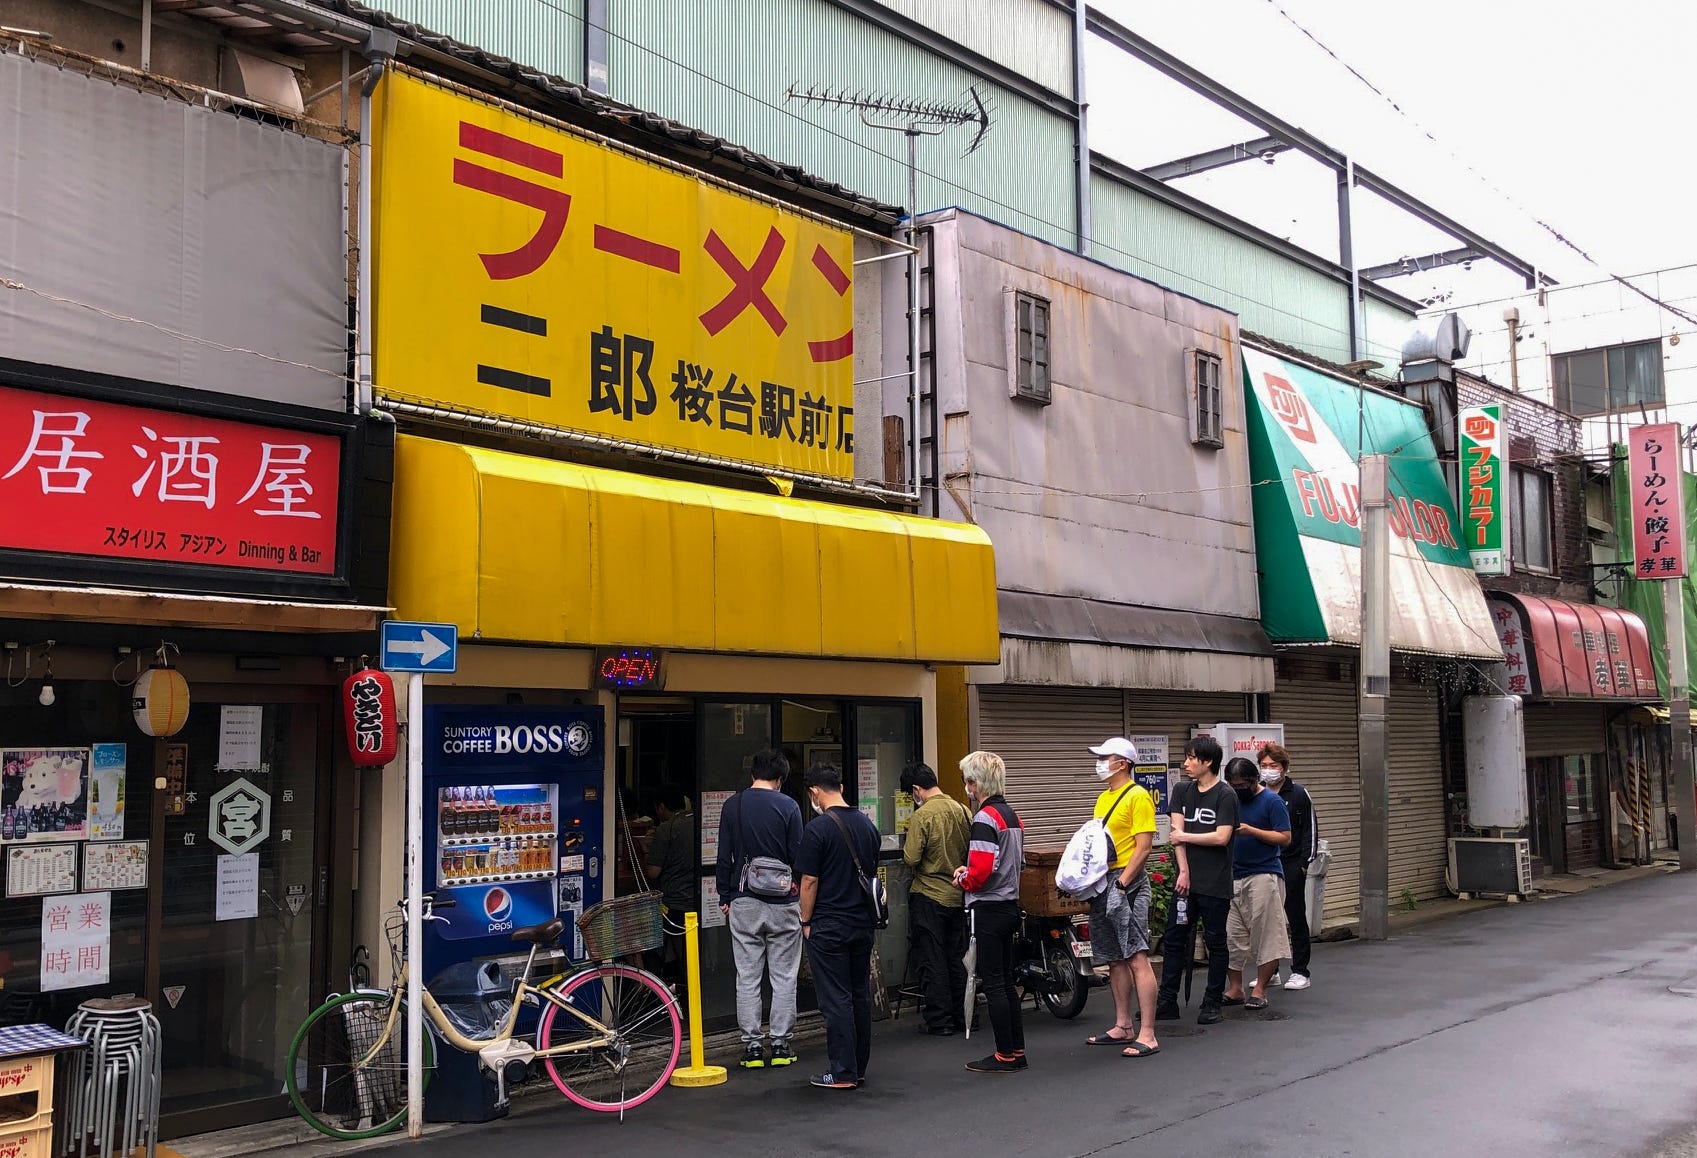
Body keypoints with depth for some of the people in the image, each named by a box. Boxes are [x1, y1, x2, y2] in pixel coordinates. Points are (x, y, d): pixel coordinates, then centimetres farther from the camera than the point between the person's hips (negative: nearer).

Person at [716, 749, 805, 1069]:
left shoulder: (732, 806, 3)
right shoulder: (788, 806, -5)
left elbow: (724, 857, 4)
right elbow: (798, 856, -3)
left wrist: (725, 897, 12)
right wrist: (802, 896, 8)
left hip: (743, 902, 2)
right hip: (783, 902, -2)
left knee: (747, 977, 6)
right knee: (783, 976, 6)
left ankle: (752, 1046, 6)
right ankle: (780, 1045, 9)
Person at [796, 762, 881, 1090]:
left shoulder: (817, 828, -14)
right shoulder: (867, 824, 7)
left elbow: (809, 881, -13)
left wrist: (805, 921, -1)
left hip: (829, 927, -7)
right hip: (863, 923, 7)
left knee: (836, 999, -1)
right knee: (861, 995, 13)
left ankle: (843, 1073, 2)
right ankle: (859, 1069, 20)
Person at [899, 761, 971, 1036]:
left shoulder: (923, 815, -18)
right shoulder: (962, 810, 0)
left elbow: (911, 859, -19)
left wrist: (907, 847, 1)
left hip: (928, 897, -6)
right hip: (958, 895, 6)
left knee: (930, 961, 4)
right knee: (957, 957, 15)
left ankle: (939, 1020, 8)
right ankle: (962, 1016, 21)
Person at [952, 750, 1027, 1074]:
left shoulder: (985, 818, -17)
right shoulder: (1011, 814, 12)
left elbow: (981, 871, -24)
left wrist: (964, 880, -3)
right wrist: (969, 872, 12)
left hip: (988, 908, -9)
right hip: (1010, 904, 9)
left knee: (993, 983, -2)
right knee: (1006, 980, 14)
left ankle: (1005, 1055, 3)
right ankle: (1017, 1051, 20)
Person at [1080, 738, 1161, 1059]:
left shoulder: (1137, 797, -9)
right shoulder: (1103, 798, 18)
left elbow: (1144, 846, -14)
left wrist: (1121, 884, -19)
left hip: (1126, 881, -9)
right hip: (1102, 884, 9)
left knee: (1137, 958, -11)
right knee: (1114, 960, 13)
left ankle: (1147, 1035, -11)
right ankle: (1123, 1027, 22)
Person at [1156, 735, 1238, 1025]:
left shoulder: (1225, 795, -7)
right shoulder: (1182, 791, 9)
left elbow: (1221, 837, -16)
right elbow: (1177, 831, 2)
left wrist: (1183, 837, -6)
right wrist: (1184, 871, -6)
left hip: (1215, 884, -5)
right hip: (1186, 879, 5)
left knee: (1215, 942, 5)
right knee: (1174, 940, 7)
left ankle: (1212, 1003, 14)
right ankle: (1167, 1003, 13)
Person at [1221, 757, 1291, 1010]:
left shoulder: (1272, 801, -4)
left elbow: (1285, 837, -9)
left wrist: (1250, 830, -17)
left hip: (1263, 876, -5)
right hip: (1233, 875, 5)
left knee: (1264, 935, -2)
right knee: (1231, 935, 5)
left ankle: (1259, 990, 7)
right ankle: (1235, 989, 13)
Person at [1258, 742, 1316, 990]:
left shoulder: (1299, 794, -2)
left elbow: (1309, 830, -3)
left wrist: (1304, 863, -10)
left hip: (1291, 865, -4)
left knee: (1296, 918, 2)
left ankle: (1300, 971, 10)